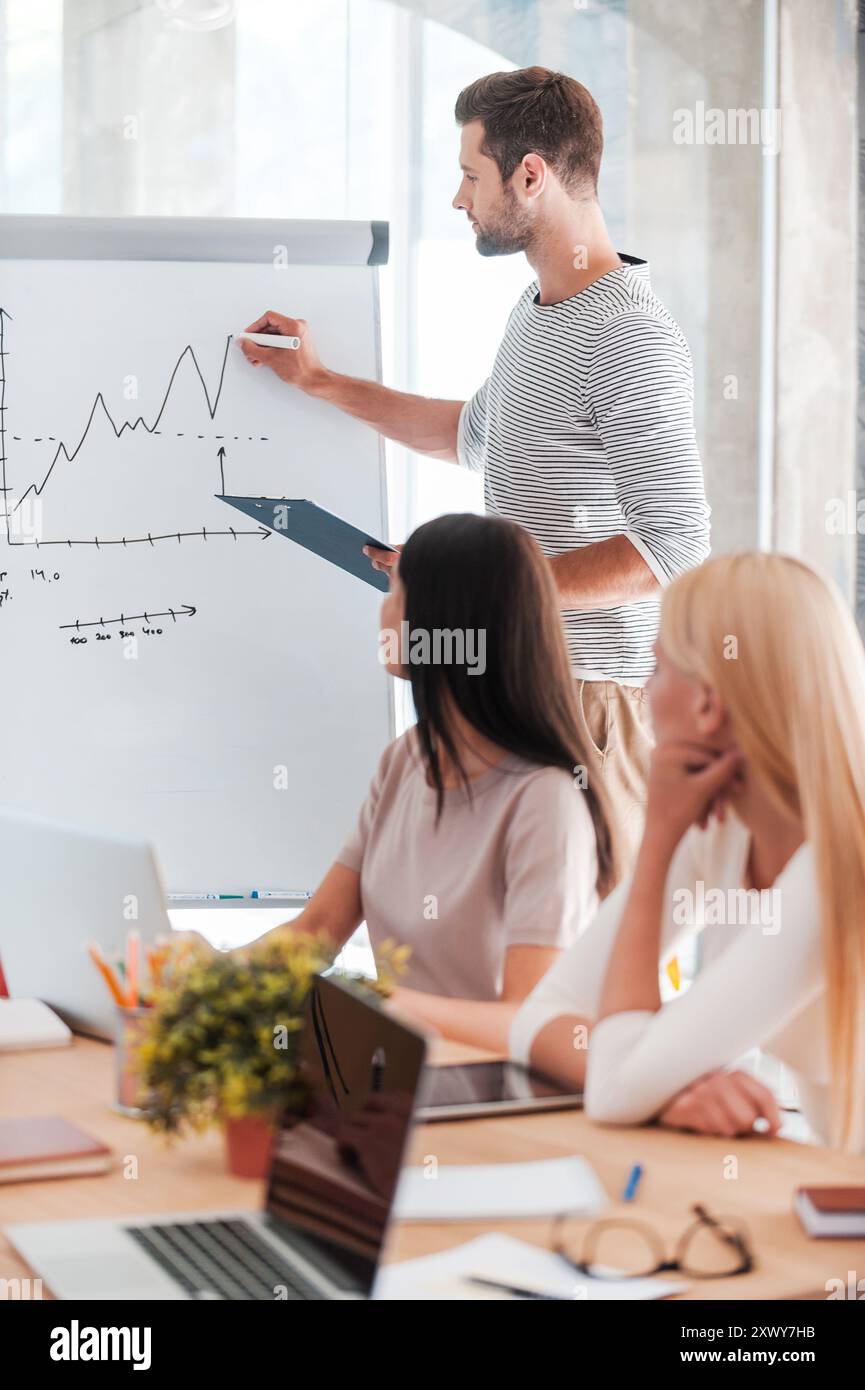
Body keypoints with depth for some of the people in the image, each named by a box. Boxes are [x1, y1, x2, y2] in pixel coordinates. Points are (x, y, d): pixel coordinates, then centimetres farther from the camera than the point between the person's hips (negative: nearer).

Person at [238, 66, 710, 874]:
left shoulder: (630, 339, -19)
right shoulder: (539, 308, 15)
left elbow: (674, 547, -25)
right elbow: (477, 436, 33)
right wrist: (319, 381, 30)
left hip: (595, 688, -10)